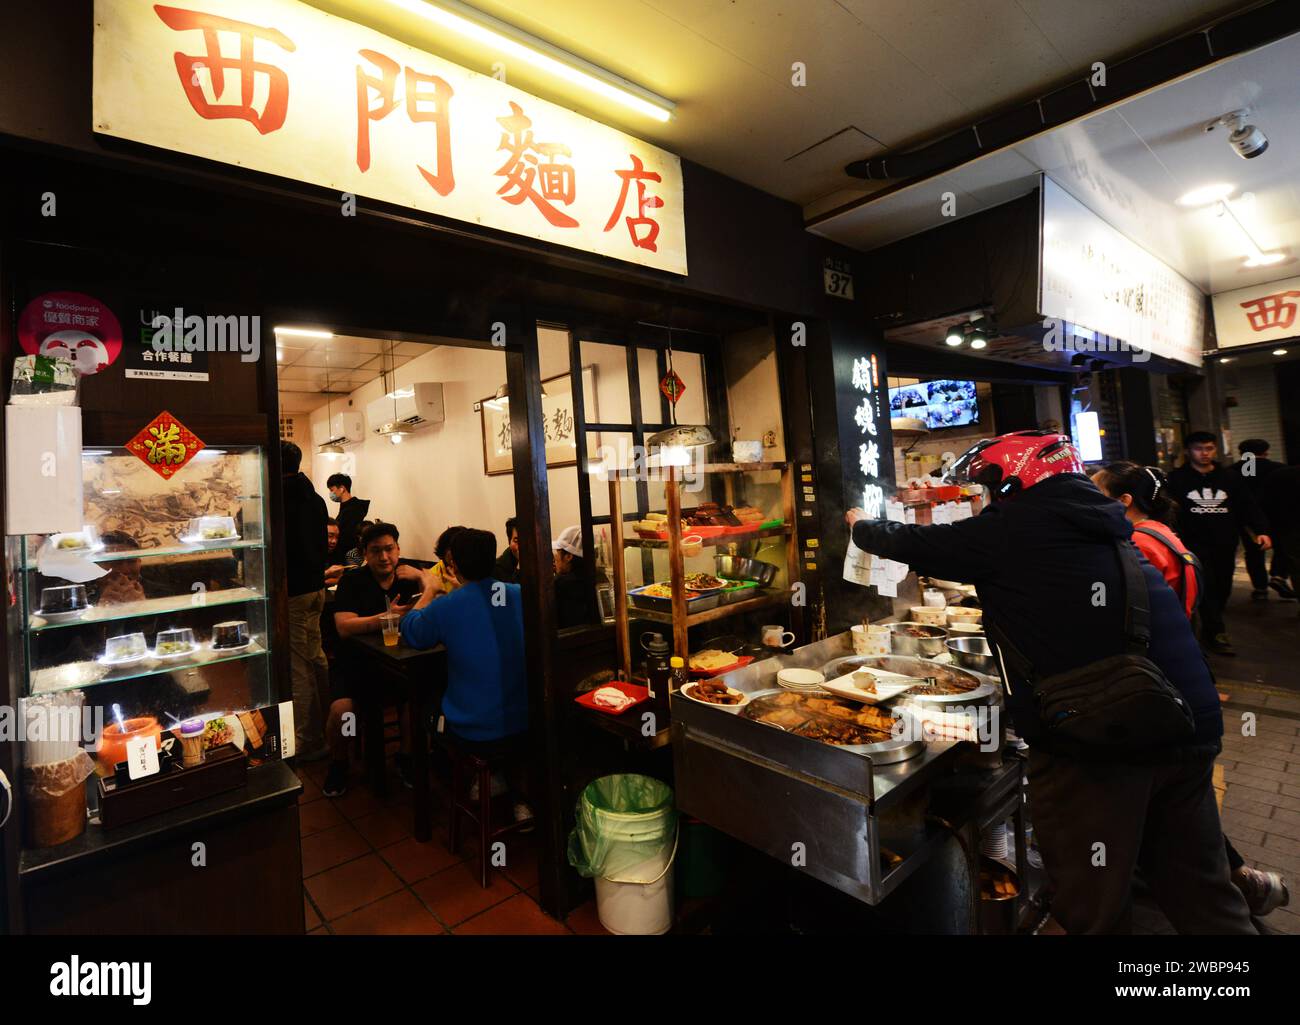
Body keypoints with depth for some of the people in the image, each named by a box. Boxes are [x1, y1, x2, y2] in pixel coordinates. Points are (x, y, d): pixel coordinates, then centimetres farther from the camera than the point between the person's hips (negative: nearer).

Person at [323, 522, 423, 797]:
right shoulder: (352, 581, -3)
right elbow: (344, 627, -18)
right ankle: (338, 764, 11)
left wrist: (422, 577, -19)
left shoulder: (407, 574, 4)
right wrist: (386, 617, -30)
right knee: (341, 710, -24)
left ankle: (406, 758, 5)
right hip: (356, 660, -1)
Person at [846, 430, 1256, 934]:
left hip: (1095, 743, -8)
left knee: (1095, 909, 10)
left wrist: (860, 525, 22)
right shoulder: (1106, 529, 16)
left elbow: (914, 544, 3)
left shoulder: (1012, 528, -7)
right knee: (1200, 894, 22)